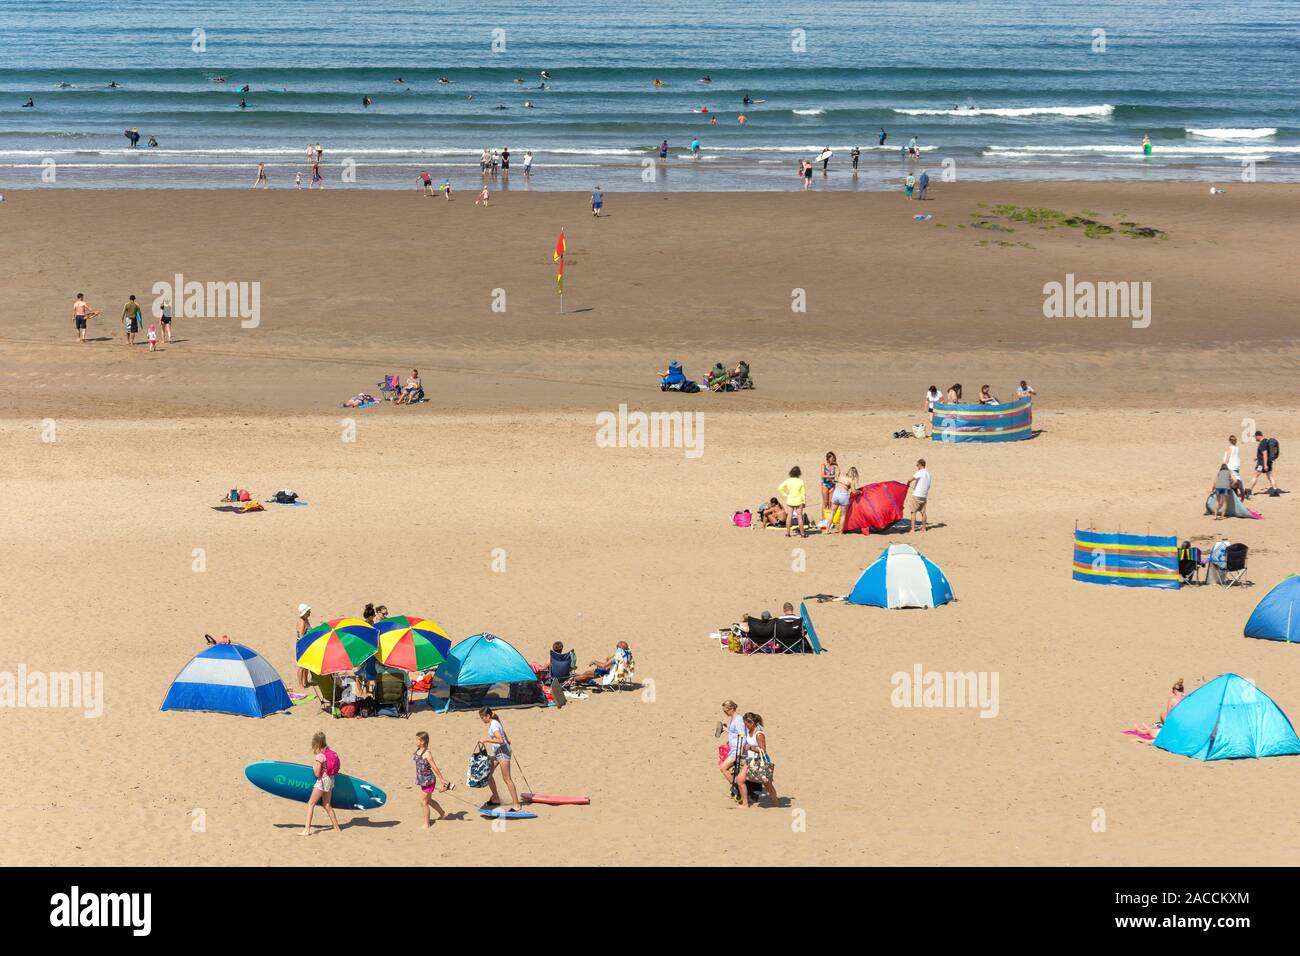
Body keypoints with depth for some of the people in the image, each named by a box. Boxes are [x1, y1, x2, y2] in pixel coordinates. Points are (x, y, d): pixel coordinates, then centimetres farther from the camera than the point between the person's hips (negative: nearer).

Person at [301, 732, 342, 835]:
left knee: (311, 804, -3)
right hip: (330, 780, 8)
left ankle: (307, 829, -9)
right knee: (327, 805, 20)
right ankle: (336, 827, 26)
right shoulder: (329, 751, 1)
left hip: (322, 781, -8)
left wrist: (314, 763, -5)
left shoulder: (319, 756, -20)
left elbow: (317, 774, -19)